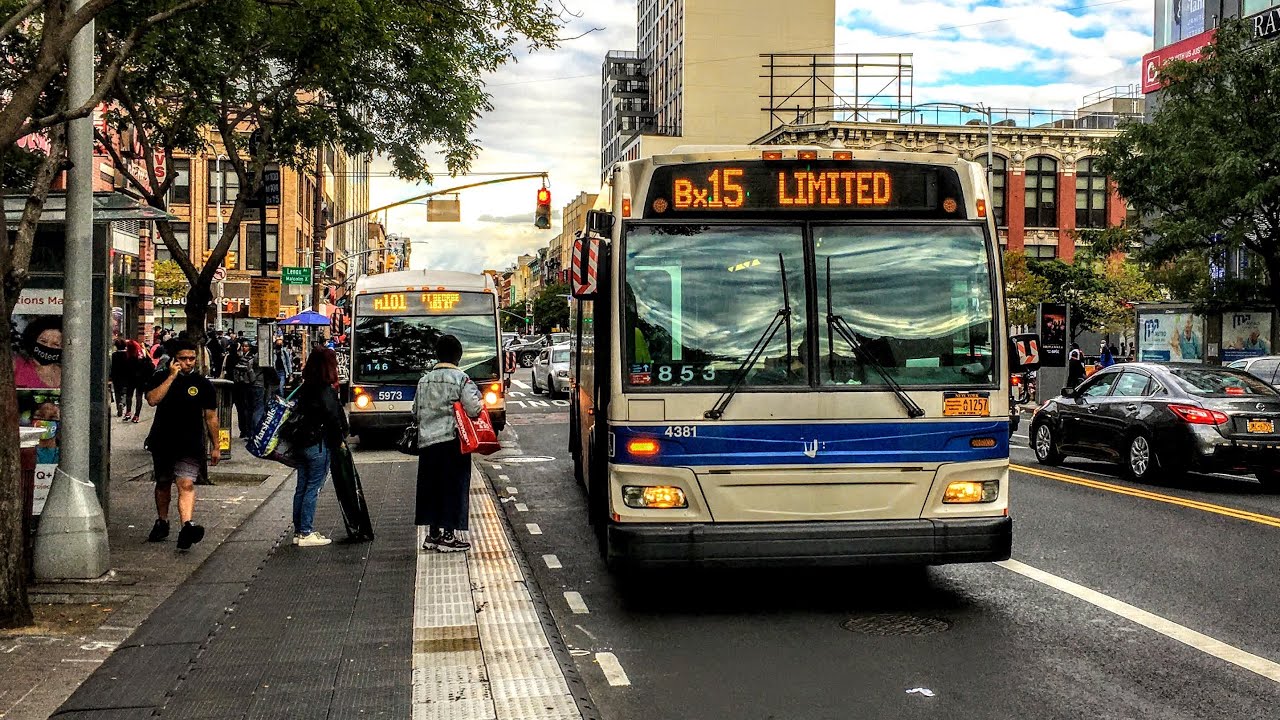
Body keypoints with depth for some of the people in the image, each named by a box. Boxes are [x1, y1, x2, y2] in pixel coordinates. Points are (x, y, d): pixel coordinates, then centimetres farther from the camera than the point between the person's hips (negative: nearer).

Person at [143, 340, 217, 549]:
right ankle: (162, 523, 37)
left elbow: (211, 417, 7)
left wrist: (215, 447, 6)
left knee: (186, 484, -19)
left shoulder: (203, 384, 3)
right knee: (163, 484, 18)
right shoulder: (161, 378, 3)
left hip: (191, 445, -2)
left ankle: (187, 526, -35)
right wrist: (172, 377, -18)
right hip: (163, 443, 2)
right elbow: (152, 400, -16)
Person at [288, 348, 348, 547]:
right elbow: (334, 418, -16)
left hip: (300, 444, 8)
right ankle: (306, 534, -1)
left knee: (301, 488, 12)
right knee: (313, 489, -3)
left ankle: (298, 531, 18)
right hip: (319, 445, -8)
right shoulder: (326, 391, -14)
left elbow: (298, 413, 12)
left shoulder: (304, 388, 10)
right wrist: (340, 440, -2)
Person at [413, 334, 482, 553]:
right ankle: (448, 536, 4)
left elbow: (416, 412, 12)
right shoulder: (461, 379, -9)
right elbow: (474, 409, -16)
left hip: (427, 441, 5)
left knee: (431, 487, 12)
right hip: (453, 441, -5)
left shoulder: (424, 380, 7)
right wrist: (478, 400, 4)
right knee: (453, 487, 2)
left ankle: (433, 534, 17)